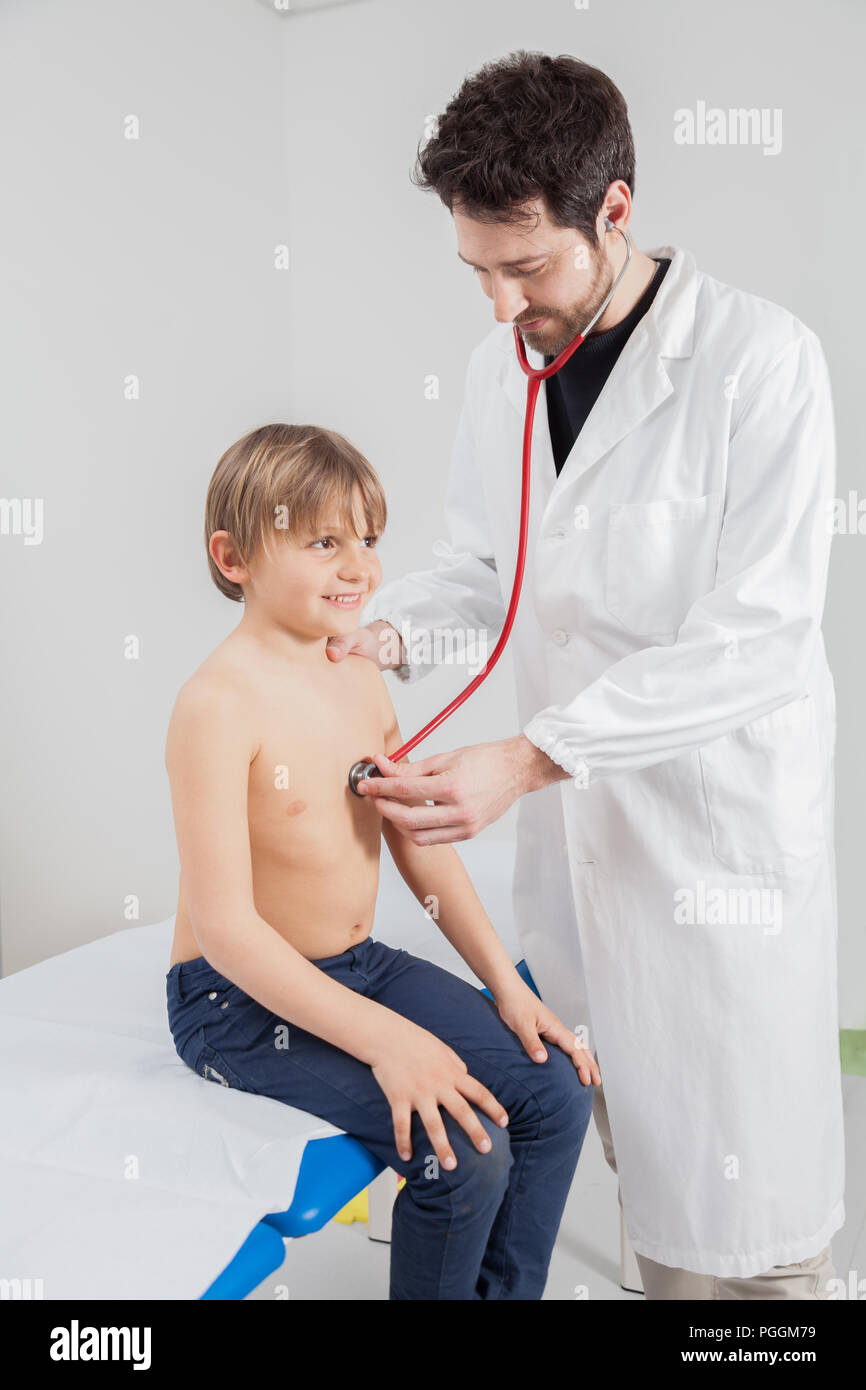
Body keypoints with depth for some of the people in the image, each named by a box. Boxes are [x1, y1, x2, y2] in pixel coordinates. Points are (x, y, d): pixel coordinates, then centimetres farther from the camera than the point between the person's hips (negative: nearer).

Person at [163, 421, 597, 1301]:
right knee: (464, 1148, -20)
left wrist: (506, 984, 3)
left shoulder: (361, 680, 3)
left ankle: (505, 1291, 20)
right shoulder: (219, 705, -21)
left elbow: (422, 844, 9)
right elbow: (223, 926, -25)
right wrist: (384, 1038, -28)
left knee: (555, 1085, 0)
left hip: (361, 965, 8)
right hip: (244, 1000, -7)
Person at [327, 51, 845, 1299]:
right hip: (571, 816, 6)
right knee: (633, 1142, 18)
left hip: (719, 821, -5)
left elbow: (755, 639, -21)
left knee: (740, 1183, 7)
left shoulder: (759, 361, -15)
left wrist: (526, 760, -26)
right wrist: (391, 629, -5)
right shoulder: (500, 365, 5)